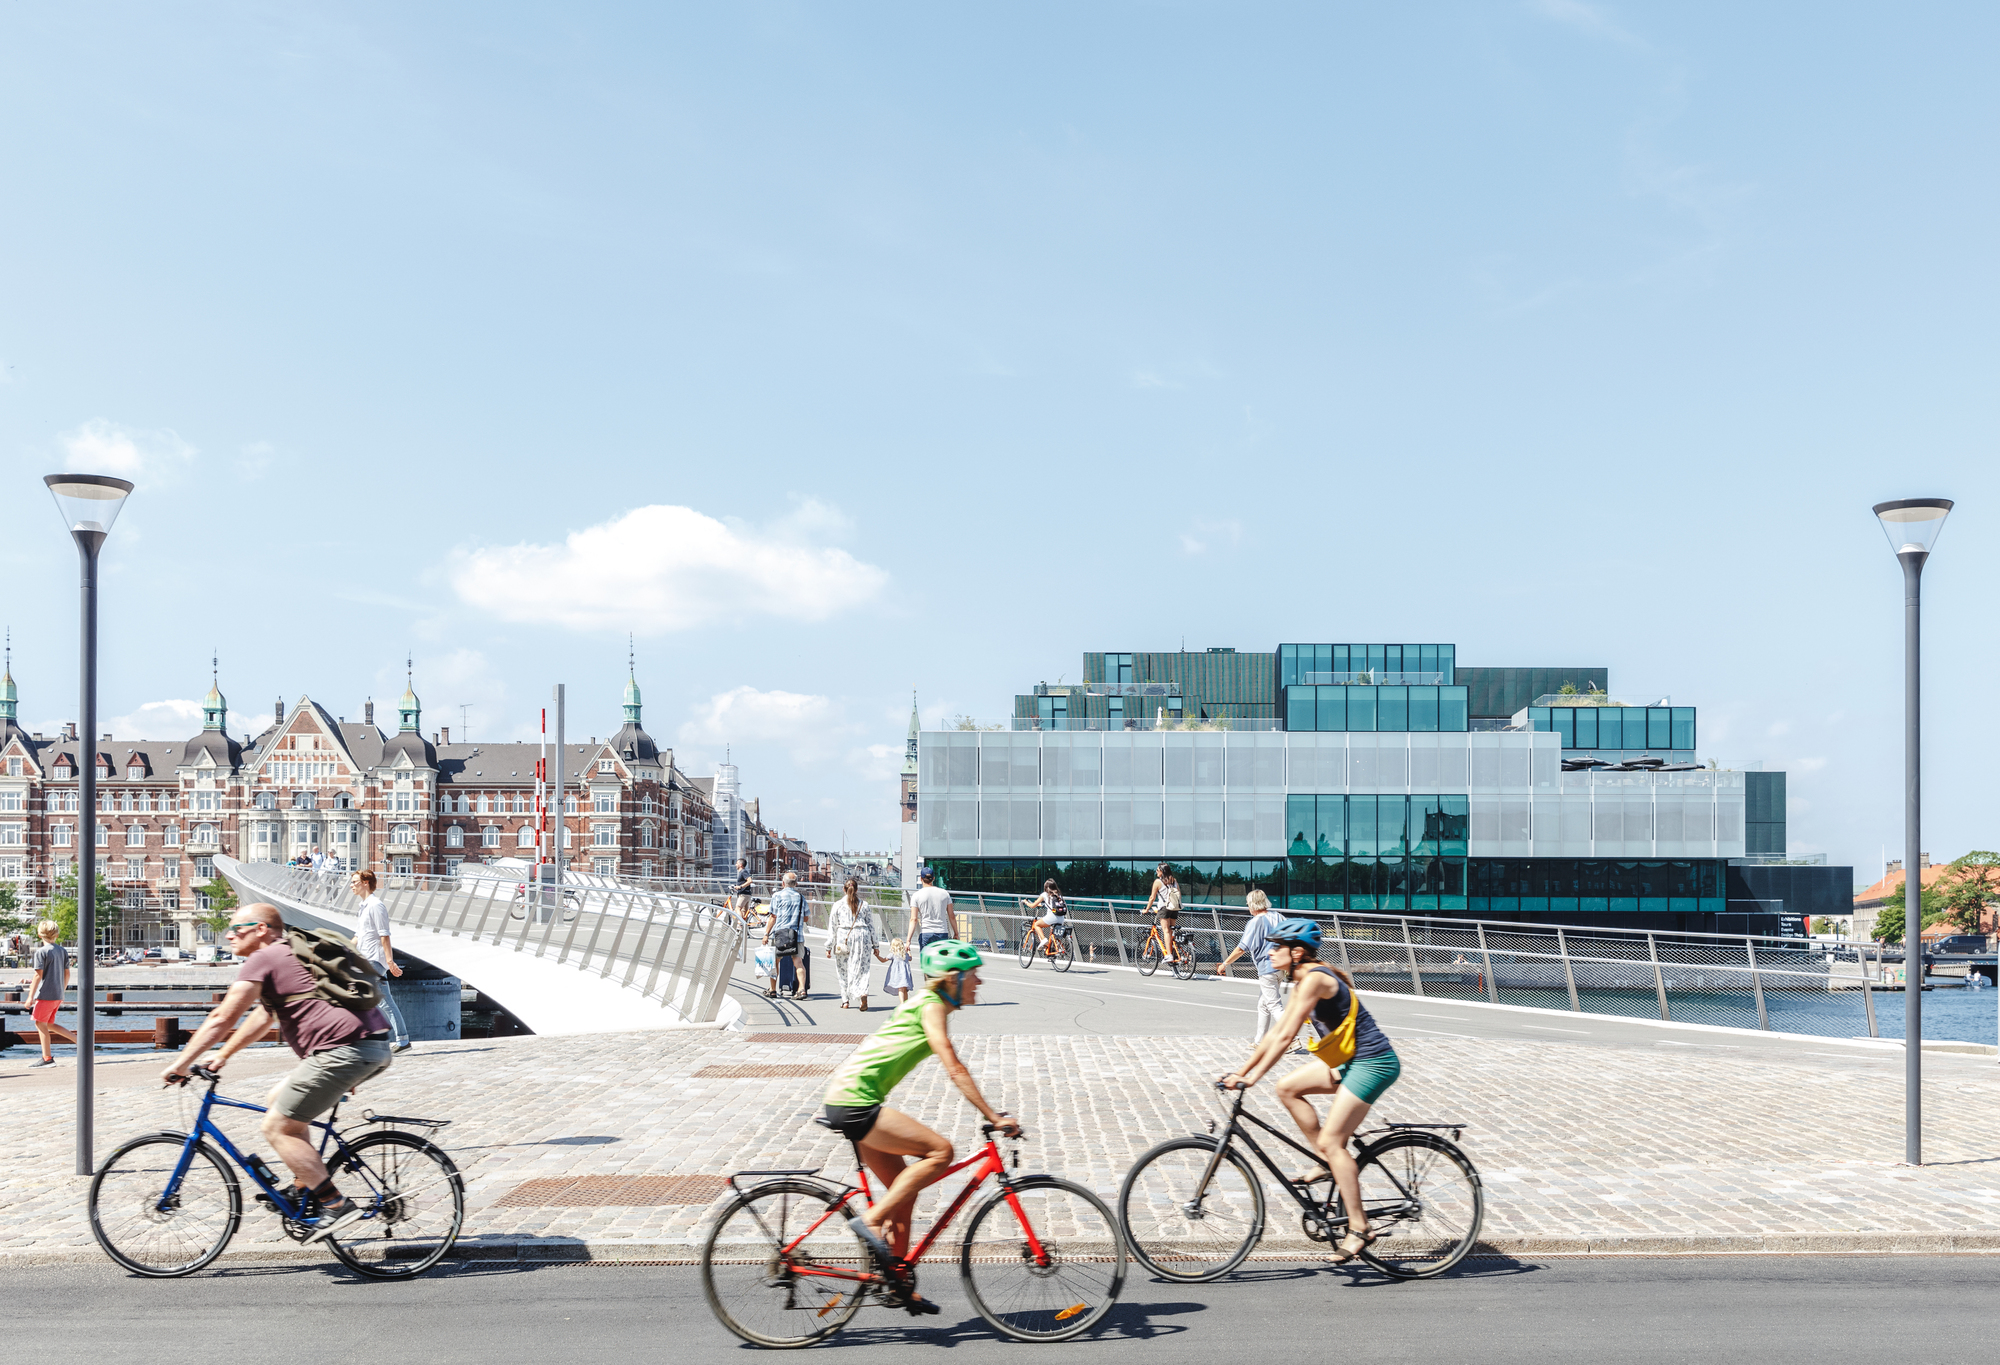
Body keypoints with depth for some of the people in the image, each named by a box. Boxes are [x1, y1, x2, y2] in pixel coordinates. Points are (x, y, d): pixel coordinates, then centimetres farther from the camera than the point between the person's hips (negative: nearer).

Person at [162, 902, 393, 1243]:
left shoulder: (263, 959, -1)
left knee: (276, 1127, -2)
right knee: (280, 1100, 23)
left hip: (344, 1050, -10)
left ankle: (335, 1205, -5)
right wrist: (222, 1056, 38)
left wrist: (180, 1064, 3)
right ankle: (305, 1189, 24)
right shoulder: (290, 955, 28)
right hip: (374, 1047, 10)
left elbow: (222, 1018, -3)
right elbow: (262, 1017, 36)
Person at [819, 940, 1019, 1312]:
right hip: (854, 1101, -10)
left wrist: (991, 1114, 21)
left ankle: (898, 1285, 20)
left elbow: (955, 1072, 23)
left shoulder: (930, 1003, 17)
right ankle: (870, 1220, -11)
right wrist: (994, 1117, -18)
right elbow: (955, 1070, -18)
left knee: (904, 1191, 13)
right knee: (940, 1150, -16)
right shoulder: (932, 1005, -11)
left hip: (850, 1100, 10)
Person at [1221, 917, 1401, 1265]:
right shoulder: (1303, 982, 12)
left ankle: (1359, 1229, -7)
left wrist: (1252, 1077, -21)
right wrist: (1241, 1071, 12)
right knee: (1287, 1089, 7)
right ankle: (1331, 1163, 13)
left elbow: (1286, 1037, -22)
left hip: (1373, 1063, -10)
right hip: (1350, 1060, 10)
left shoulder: (1315, 979, -19)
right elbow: (1276, 1033, 15)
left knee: (1331, 1141, -12)